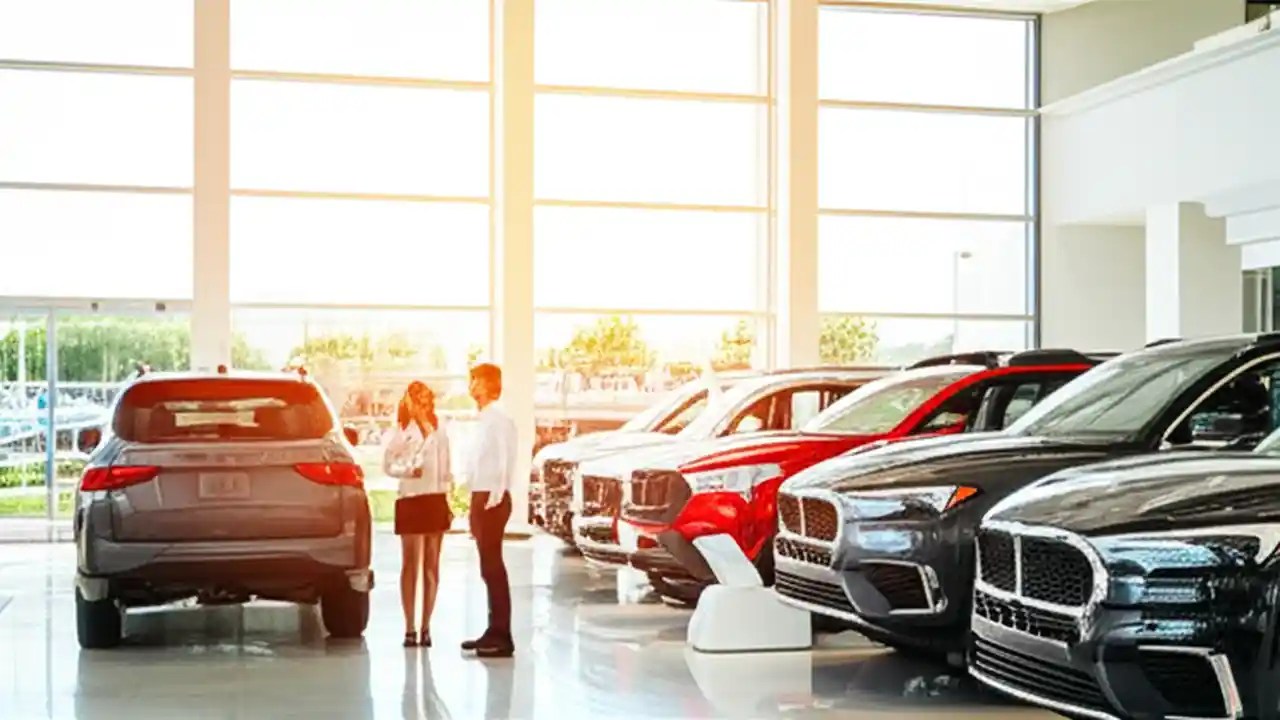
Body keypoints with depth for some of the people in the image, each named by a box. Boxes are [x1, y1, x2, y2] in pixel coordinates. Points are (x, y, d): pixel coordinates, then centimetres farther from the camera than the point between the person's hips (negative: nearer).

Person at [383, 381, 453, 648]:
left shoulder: (439, 430, 13)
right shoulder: (400, 430, 2)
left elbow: (446, 469, 15)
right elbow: (387, 465, 0)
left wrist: (449, 500, 10)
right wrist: (407, 471, -18)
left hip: (436, 500, 3)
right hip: (410, 500, -3)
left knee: (431, 566, 4)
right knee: (411, 564, -2)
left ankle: (425, 626, 9)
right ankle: (410, 627, 1)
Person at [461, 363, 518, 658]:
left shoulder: (498, 418, -14)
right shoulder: (485, 419, 16)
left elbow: (504, 461, -22)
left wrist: (495, 498, -24)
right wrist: (477, 505, 18)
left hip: (492, 500, -10)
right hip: (481, 498, 10)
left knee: (493, 567, -7)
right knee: (489, 567, 14)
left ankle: (502, 637, -3)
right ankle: (494, 632, 22)